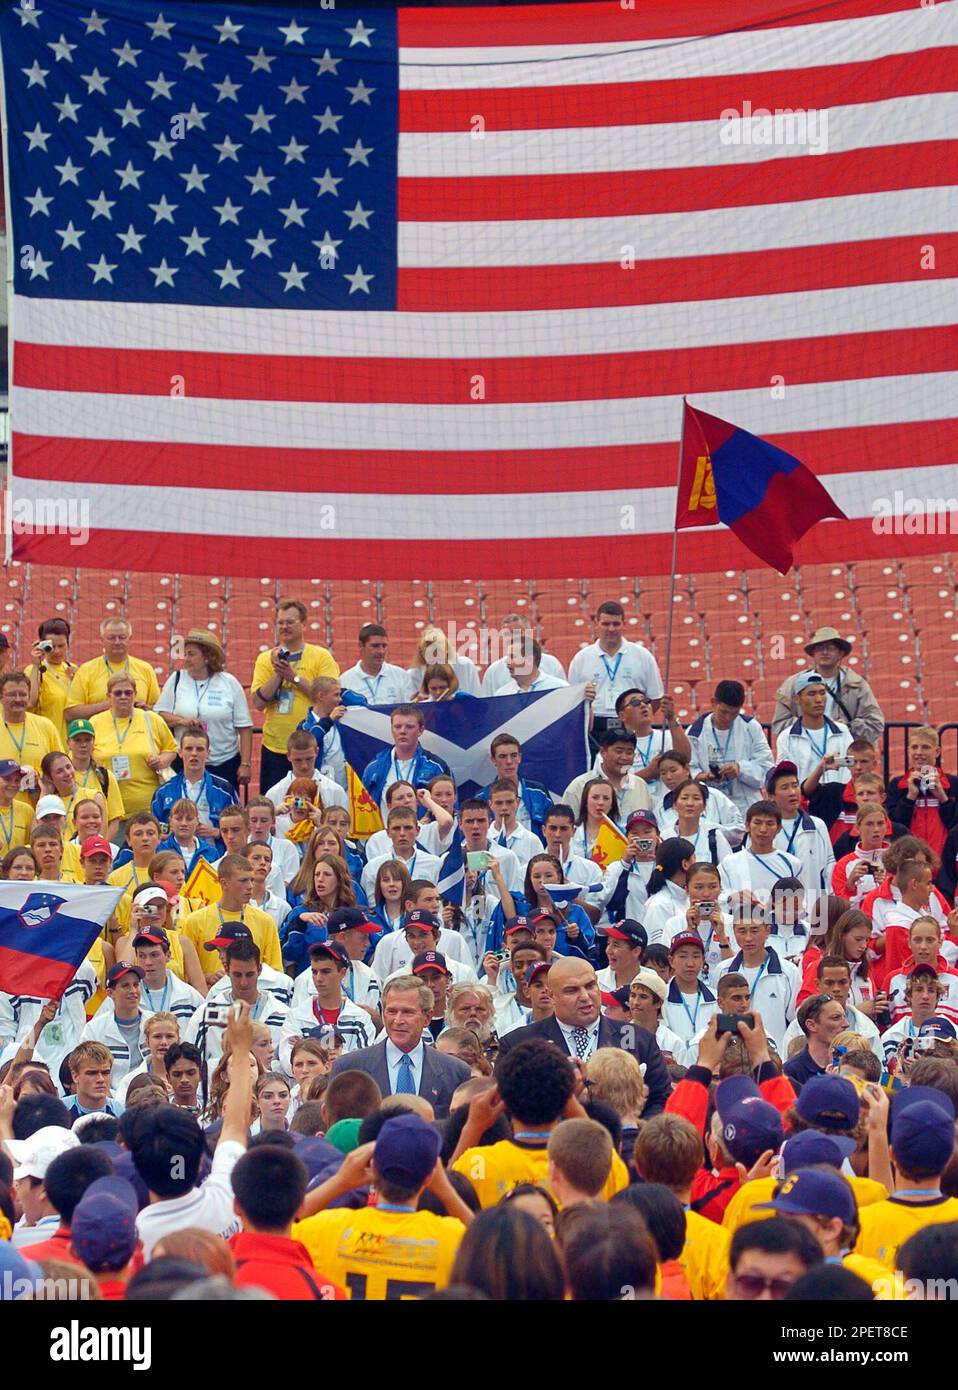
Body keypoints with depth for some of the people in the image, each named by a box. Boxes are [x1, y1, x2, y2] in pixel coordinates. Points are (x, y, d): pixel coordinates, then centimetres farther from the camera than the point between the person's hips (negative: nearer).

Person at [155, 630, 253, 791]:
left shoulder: (229, 683, 1)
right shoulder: (176, 680, 6)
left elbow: (244, 727, 1)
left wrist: (245, 764, -4)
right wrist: (181, 721, -15)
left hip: (225, 764, -1)